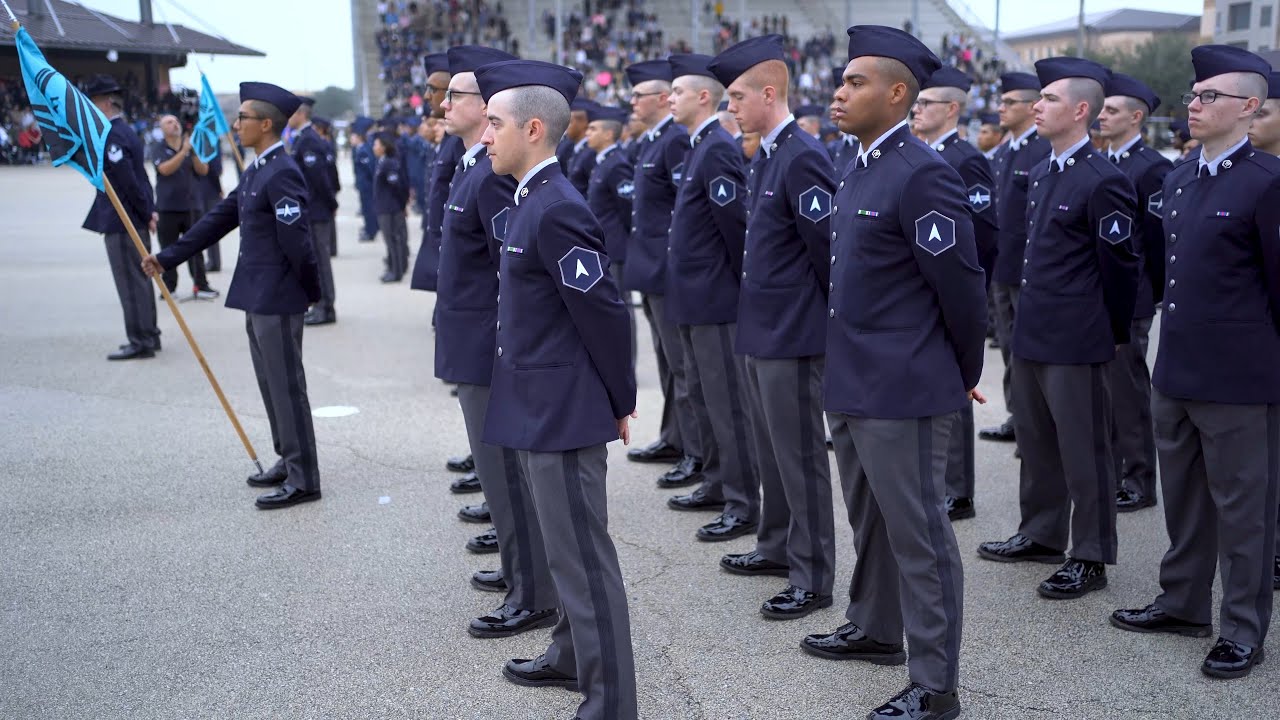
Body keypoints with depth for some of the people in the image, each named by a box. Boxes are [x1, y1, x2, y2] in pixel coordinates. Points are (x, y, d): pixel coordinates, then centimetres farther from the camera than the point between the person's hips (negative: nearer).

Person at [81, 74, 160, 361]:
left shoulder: (111, 136, -17)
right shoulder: (125, 132, 15)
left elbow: (127, 181, -21)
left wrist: (147, 214, -14)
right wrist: (149, 211, 12)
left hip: (121, 222, -10)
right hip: (136, 221, 10)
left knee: (130, 282, -4)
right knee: (139, 279, 16)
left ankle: (140, 341, 0)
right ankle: (148, 335, 24)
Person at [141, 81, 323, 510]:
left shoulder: (281, 173, -18)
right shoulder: (257, 171, 13)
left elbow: (296, 240, -20)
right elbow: (219, 219, 16)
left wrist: (313, 293, -10)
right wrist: (168, 257, 14)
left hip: (277, 298, -10)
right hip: (257, 296, 10)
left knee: (286, 385, -3)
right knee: (271, 384, 16)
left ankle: (303, 479, 5)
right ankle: (288, 461, 29)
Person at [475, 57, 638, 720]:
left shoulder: (557, 209, -20)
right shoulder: (532, 200, 11)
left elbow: (604, 313, -20)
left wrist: (622, 403, -10)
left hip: (562, 411, -10)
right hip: (539, 409, 10)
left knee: (582, 554, -2)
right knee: (566, 546, 22)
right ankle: (573, 656, 39)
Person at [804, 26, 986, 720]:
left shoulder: (923, 174, -18)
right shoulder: (859, 168, 12)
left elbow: (960, 283, -16)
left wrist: (966, 374, -5)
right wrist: (845, 367, 17)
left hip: (904, 387, -9)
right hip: (852, 380, 10)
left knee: (917, 533, 0)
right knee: (869, 519, 23)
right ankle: (873, 629, 41)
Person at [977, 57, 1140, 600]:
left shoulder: (1103, 180, -15)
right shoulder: (1042, 173, 12)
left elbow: (1120, 267, -12)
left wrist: (1109, 335, -5)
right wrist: (1030, 313, 15)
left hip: (1076, 341, -9)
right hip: (1031, 332, 9)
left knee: (1084, 450, 2)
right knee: (1036, 441, 18)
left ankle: (1090, 558, 14)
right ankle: (1041, 535, 34)